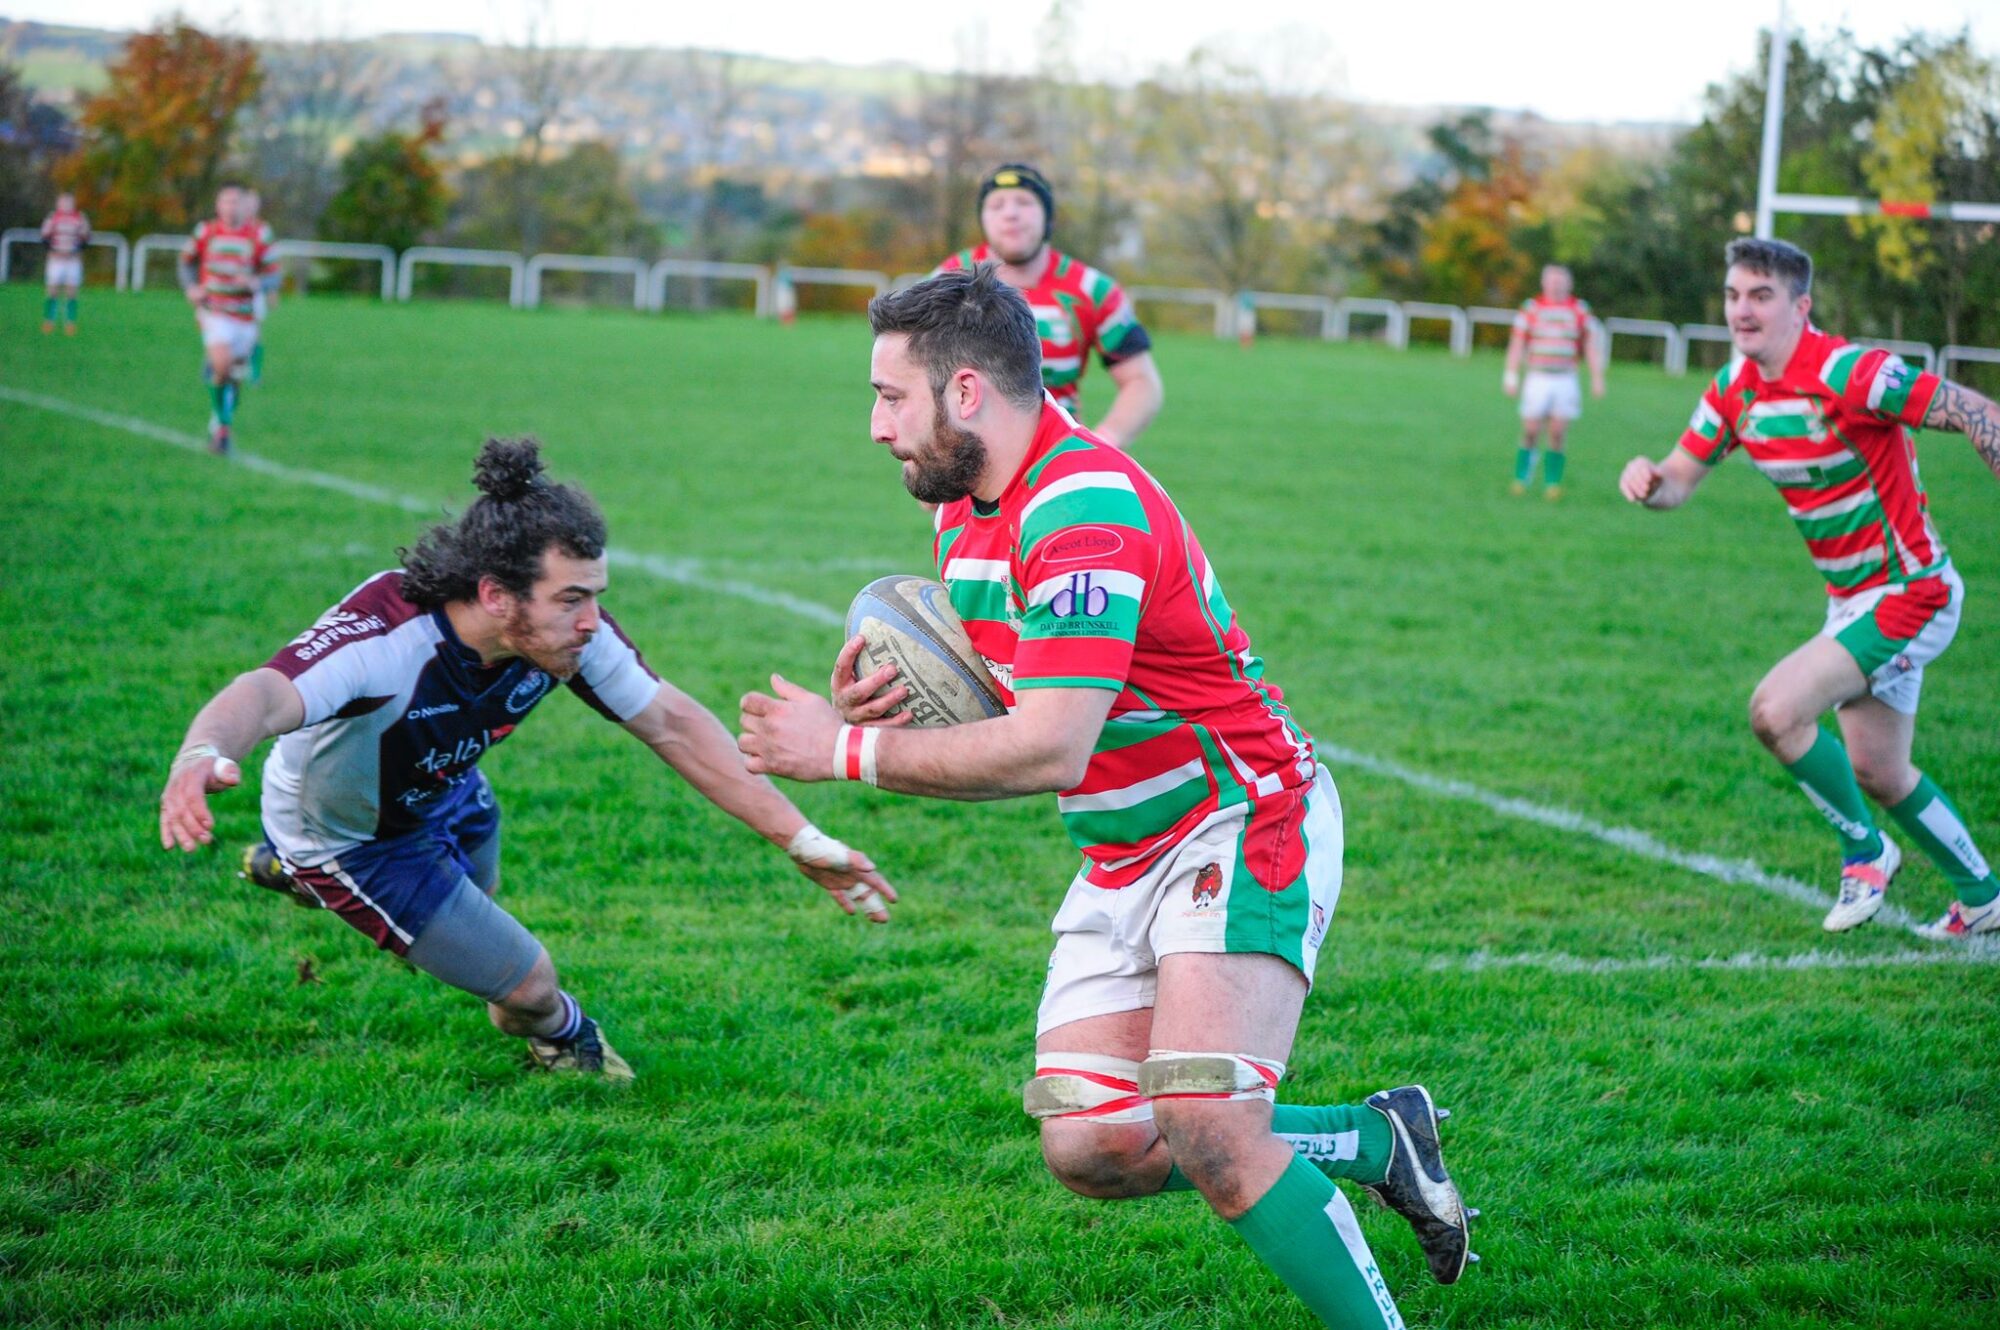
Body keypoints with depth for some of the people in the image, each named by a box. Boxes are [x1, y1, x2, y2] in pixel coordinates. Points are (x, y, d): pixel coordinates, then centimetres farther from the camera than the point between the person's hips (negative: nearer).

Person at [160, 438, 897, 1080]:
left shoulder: (571, 630, -26)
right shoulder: (387, 636, -45)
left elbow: (671, 724, -17)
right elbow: (268, 695, -62)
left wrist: (802, 840, -20)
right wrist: (201, 755, -86)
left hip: (442, 790, 6)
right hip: (350, 838, -6)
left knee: (472, 899, 34)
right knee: (525, 981, -2)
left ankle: (289, 866, 59)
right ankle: (560, 1036, 37)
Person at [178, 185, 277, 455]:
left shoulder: (257, 235, -1)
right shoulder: (206, 232, -1)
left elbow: (272, 273, 3)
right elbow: (186, 260, 15)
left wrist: (254, 282, -19)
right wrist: (190, 288, -2)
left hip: (245, 316, 2)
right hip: (214, 311, -2)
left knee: (236, 376, 9)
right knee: (222, 365, -25)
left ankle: (221, 425, 32)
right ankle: (222, 421, -5)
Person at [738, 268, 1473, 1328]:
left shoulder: (1086, 509, -24)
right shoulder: (964, 509, 8)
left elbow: (1049, 751, -29)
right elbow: (985, 702, 17)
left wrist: (847, 751, -20)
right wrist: (879, 703, -6)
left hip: (1240, 823, -9)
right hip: (1121, 855, 9)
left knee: (1203, 1131, -23)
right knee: (1090, 1148, -2)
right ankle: (1377, 1139, 16)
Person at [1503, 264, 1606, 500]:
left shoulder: (1580, 310, 6)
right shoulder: (1531, 308, 3)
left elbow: (1591, 347, 7)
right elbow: (1517, 344, 4)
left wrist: (1597, 378, 1)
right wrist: (1511, 376, -2)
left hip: (1565, 380, 1)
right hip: (1537, 379, -1)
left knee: (1558, 435, -4)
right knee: (1531, 432, -5)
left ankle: (1553, 483, 2)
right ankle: (1521, 478, 8)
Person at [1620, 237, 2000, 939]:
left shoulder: (1847, 374, -24)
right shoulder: (1734, 388, 0)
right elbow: (1681, 475, 5)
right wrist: (1648, 480, -17)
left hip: (1907, 592, -9)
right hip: (1852, 598, 9)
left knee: (1776, 711, -20)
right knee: (1875, 771, 16)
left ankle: (1865, 852, 3)